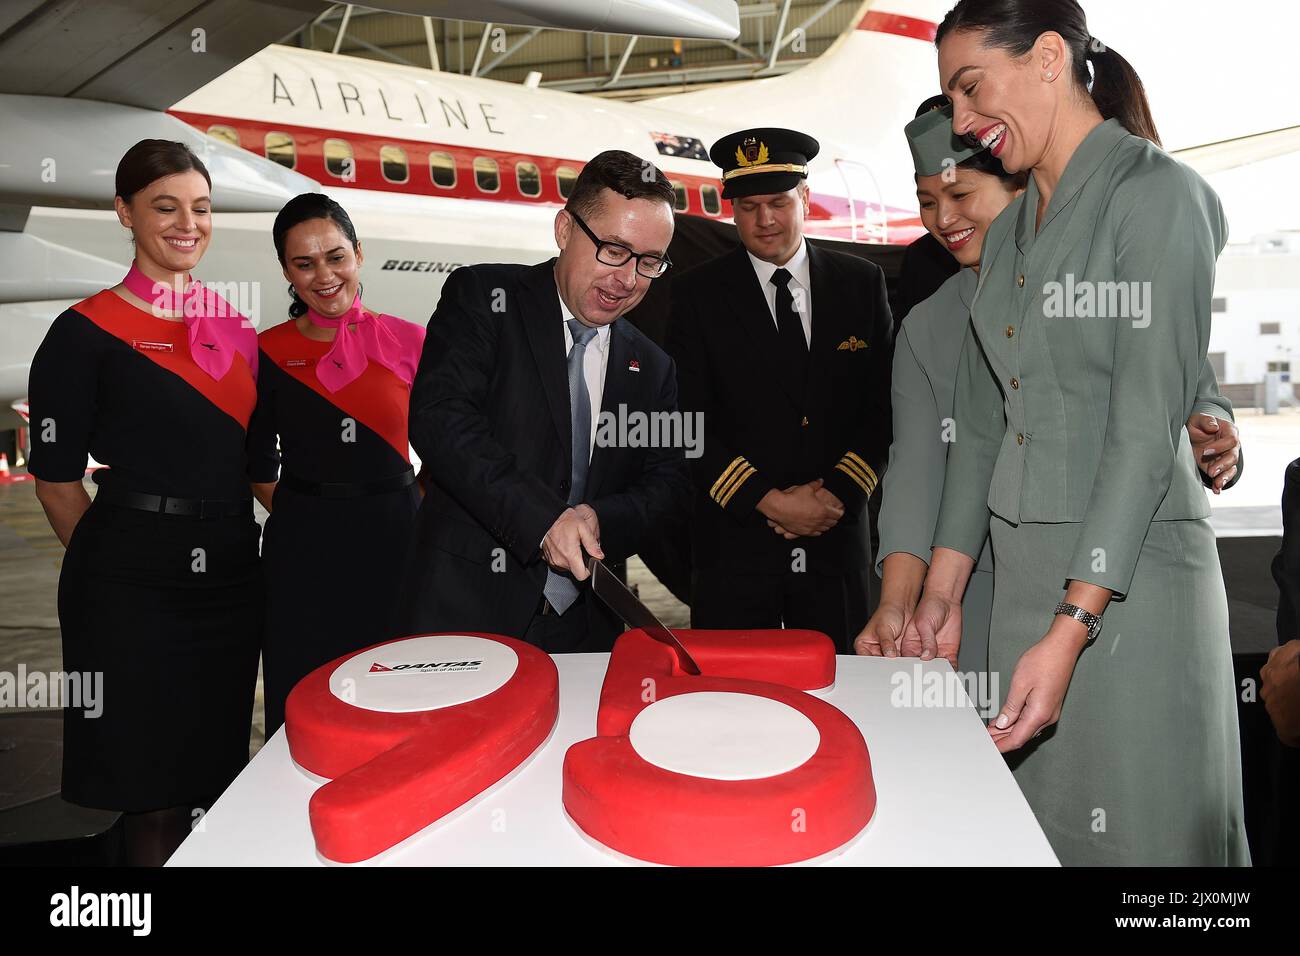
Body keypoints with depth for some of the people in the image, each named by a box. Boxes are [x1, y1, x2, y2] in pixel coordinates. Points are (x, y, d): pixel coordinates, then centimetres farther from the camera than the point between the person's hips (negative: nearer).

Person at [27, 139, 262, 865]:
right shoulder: (87, 333, -6)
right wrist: (120, 561, 3)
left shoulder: (233, 328, 10)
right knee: (153, 795, 4)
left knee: (216, 776, 13)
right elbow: (58, 482, -3)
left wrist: (235, 547, 11)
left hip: (232, 578, 5)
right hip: (134, 587, -5)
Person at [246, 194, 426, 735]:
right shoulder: (267, 353, 3)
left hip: (394, 541, 0)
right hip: (302, 550, 0)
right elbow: (258, 465, 12)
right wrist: (301, 515, 4)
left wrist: (411, 513, 0)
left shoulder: (408, 342, 1)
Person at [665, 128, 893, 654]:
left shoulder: (862, 283, 7)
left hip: (837, 539, 2)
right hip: (736, 544, -2)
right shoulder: (698, 294, 0)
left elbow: (886, 403, 5)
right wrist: (768, 501, -13)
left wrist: (841, 491, -8)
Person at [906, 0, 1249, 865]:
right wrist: (943, 591, 10)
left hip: (1128, 580, -7)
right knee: (1036, 829, 14)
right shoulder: (1009, 232, 14)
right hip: (1023, 572, 7)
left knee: (1130, 832, 4)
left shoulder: (1158, 195, -9)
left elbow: (1148, 431, -16)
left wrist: (1071, 629, -20)